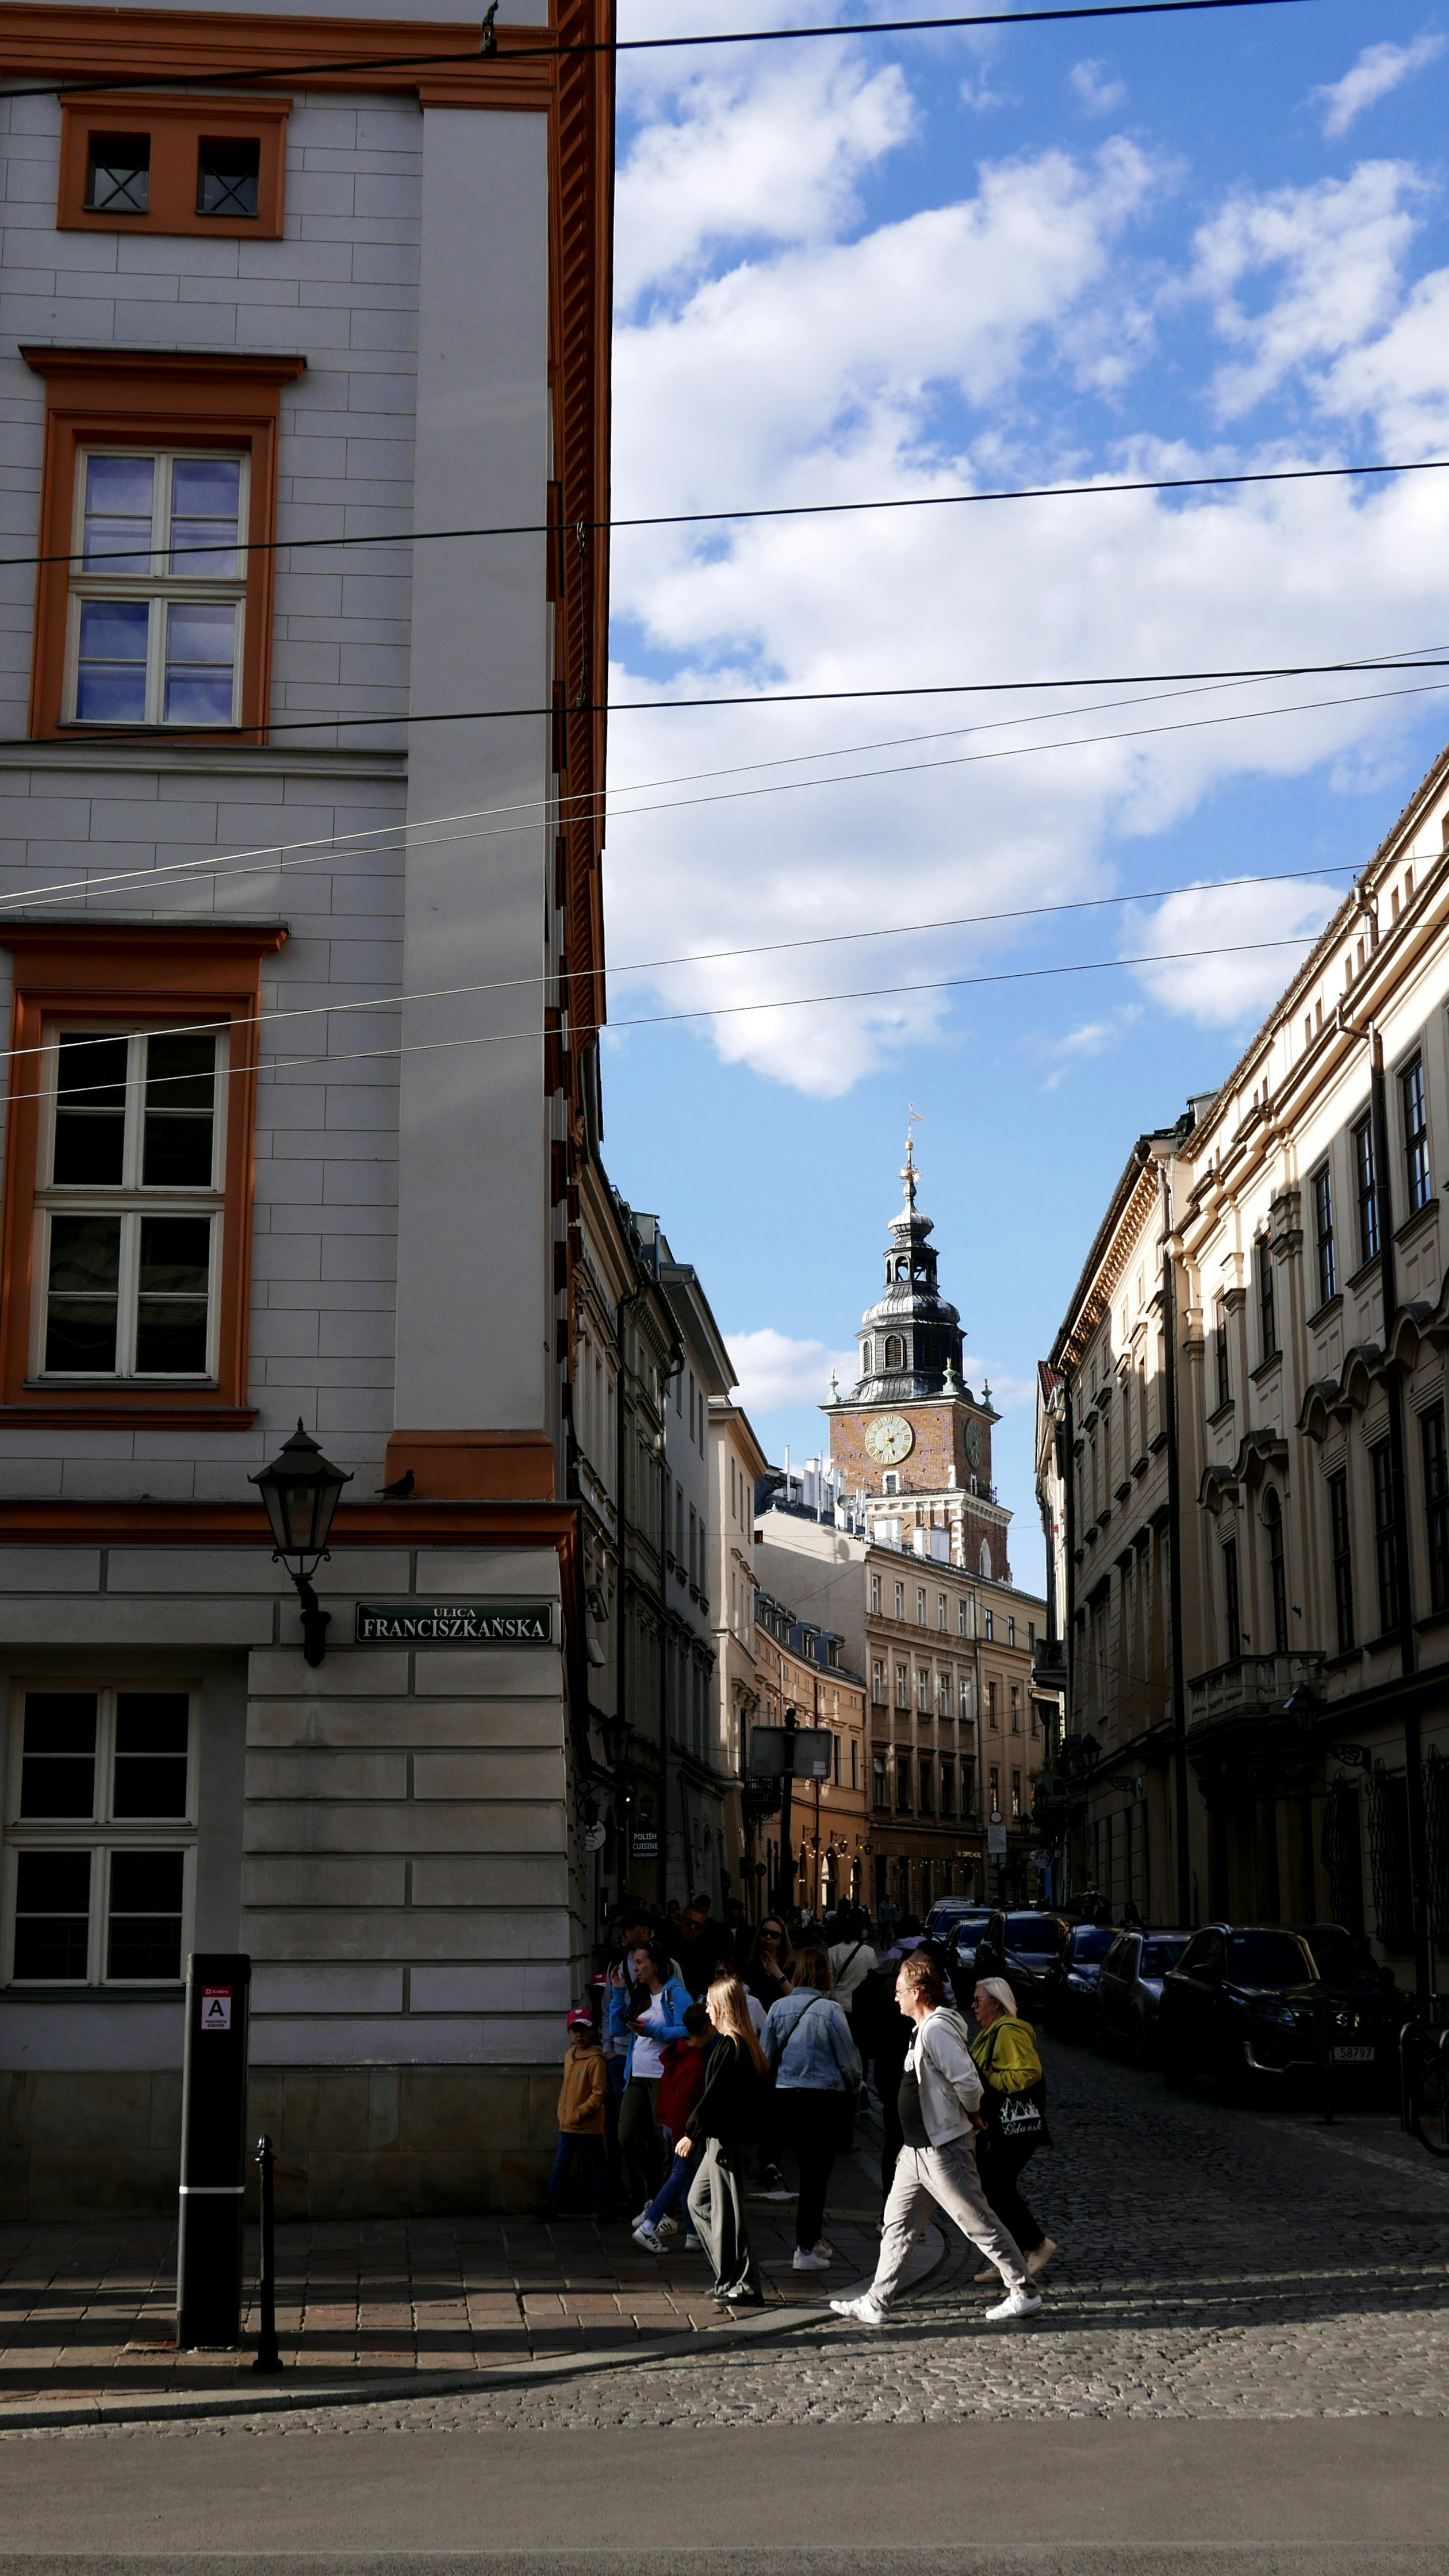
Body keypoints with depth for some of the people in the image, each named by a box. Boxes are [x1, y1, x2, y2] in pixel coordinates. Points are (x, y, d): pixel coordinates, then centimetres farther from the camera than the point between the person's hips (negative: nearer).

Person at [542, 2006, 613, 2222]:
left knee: (598, 2168, 3)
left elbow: (599, 2094, -16)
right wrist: (562, 2114, 13)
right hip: (567, 2125, 7)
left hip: (590, 2126, -7)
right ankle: (552, 2206, 8)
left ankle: (607, 2209, 12)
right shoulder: (570, 2056, 9)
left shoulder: (595, 2060, -14)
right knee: (560, 2166, 5)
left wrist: (579, 2113, -19)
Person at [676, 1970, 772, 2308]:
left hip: (725, 2137, -10)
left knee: (727, 2210, -3)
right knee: (698, 2201, 17)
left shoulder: (728, 2046, -17)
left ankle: (746, 2286, 3)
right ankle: (729, 2279, 19)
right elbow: (763, 2092, 16)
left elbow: (713, 2095, -18)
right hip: (725, 2137, 10)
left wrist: (692, 2134, -12)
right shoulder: (747, 2045, 12)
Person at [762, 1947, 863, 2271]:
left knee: (809, 2169, 19)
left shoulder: (778, 2008, 0)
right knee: (818, 2174, 3)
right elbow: (849, 2060, -6)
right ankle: (806, 2248, 2)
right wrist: (855, 2088, 13)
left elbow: (766, 2058, 6)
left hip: (786, 2096, 4)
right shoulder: (829, 2011, -13)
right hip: (825, 2097, -4)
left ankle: (814, 2239, 29)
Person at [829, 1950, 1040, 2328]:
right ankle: (875, 2304, 15)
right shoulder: (922, 2029, 12)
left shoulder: (937, 2030, -21)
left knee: (978, 2222, -1)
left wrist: (970, 2114, -8)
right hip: (919, 2148, 10)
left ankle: (1024, 2293, 9)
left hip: (944, 2150, -10)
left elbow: (967, 2082, -25)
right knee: (896, 2224, 11)